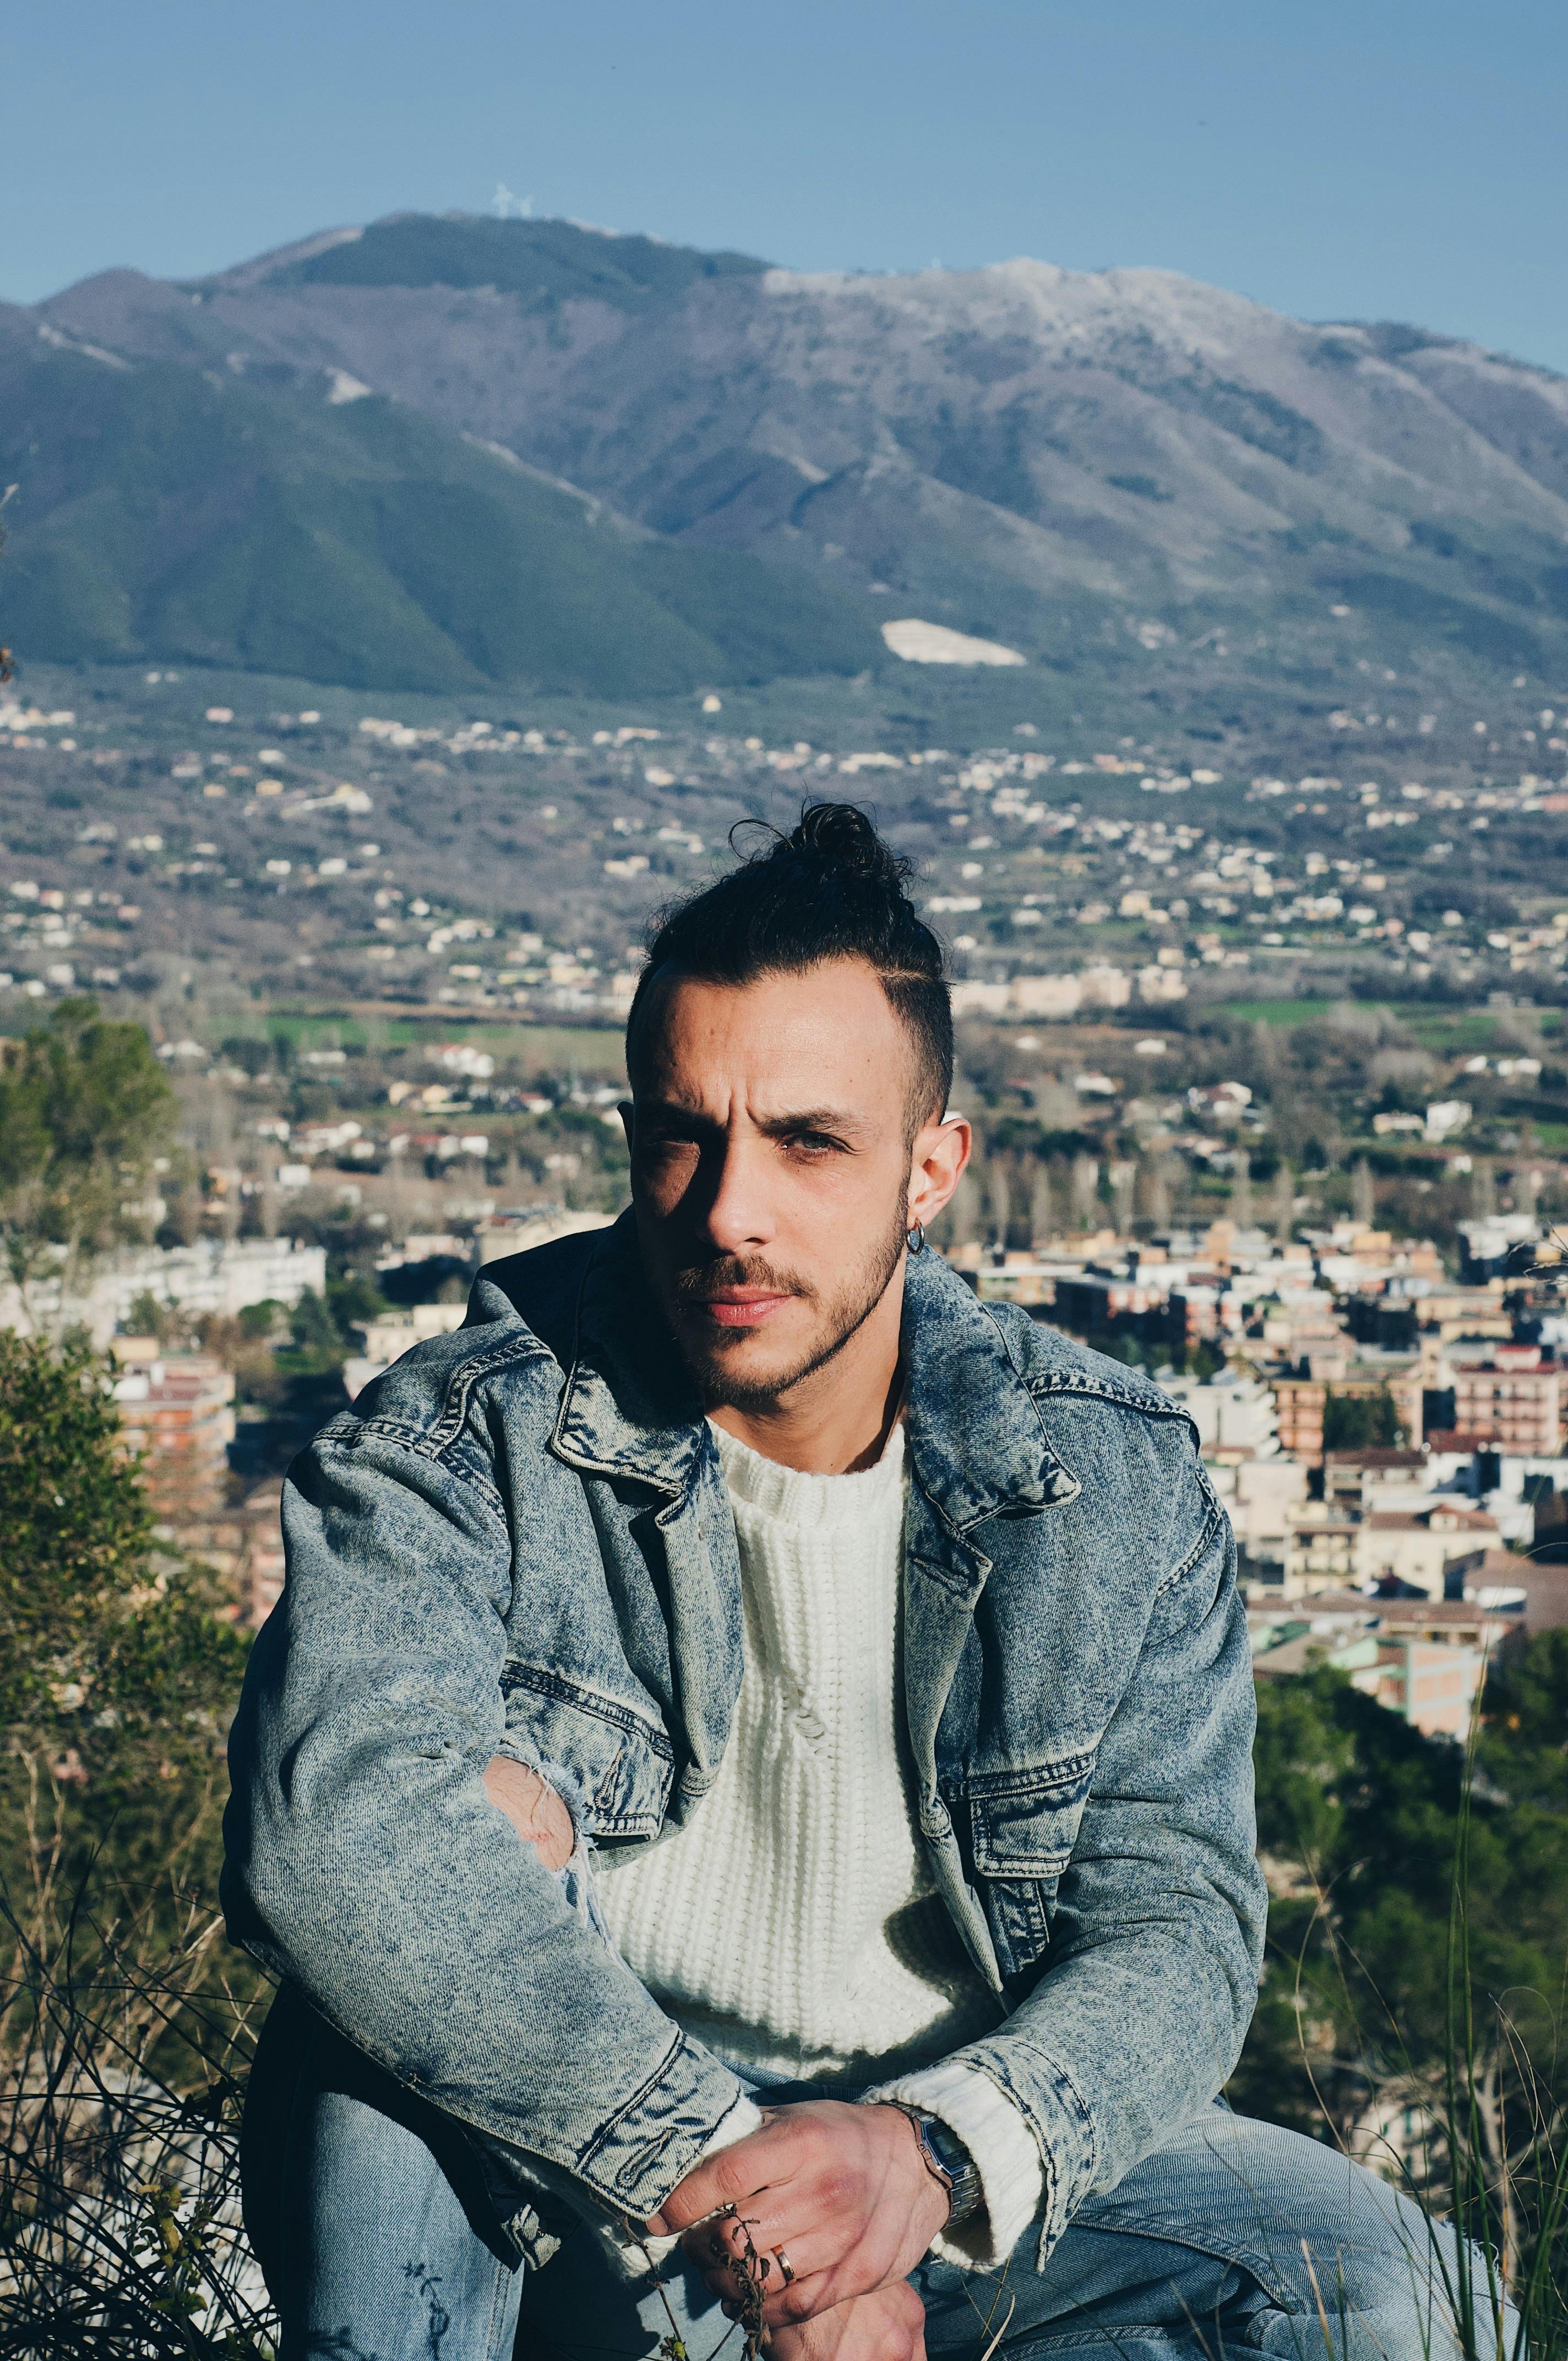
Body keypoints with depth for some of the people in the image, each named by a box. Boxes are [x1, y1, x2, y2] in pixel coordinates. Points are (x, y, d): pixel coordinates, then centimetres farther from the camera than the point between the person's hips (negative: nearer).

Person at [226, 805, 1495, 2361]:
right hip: (555, 2196, -3)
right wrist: (716, 2167, -36)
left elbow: (1174, 1927, -7)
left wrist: (937, 2153, -29)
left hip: (960, 2176, 3)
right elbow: (325, 1821, -32)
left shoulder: (1116, 1487, -4)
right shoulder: (461, 1439, -13)